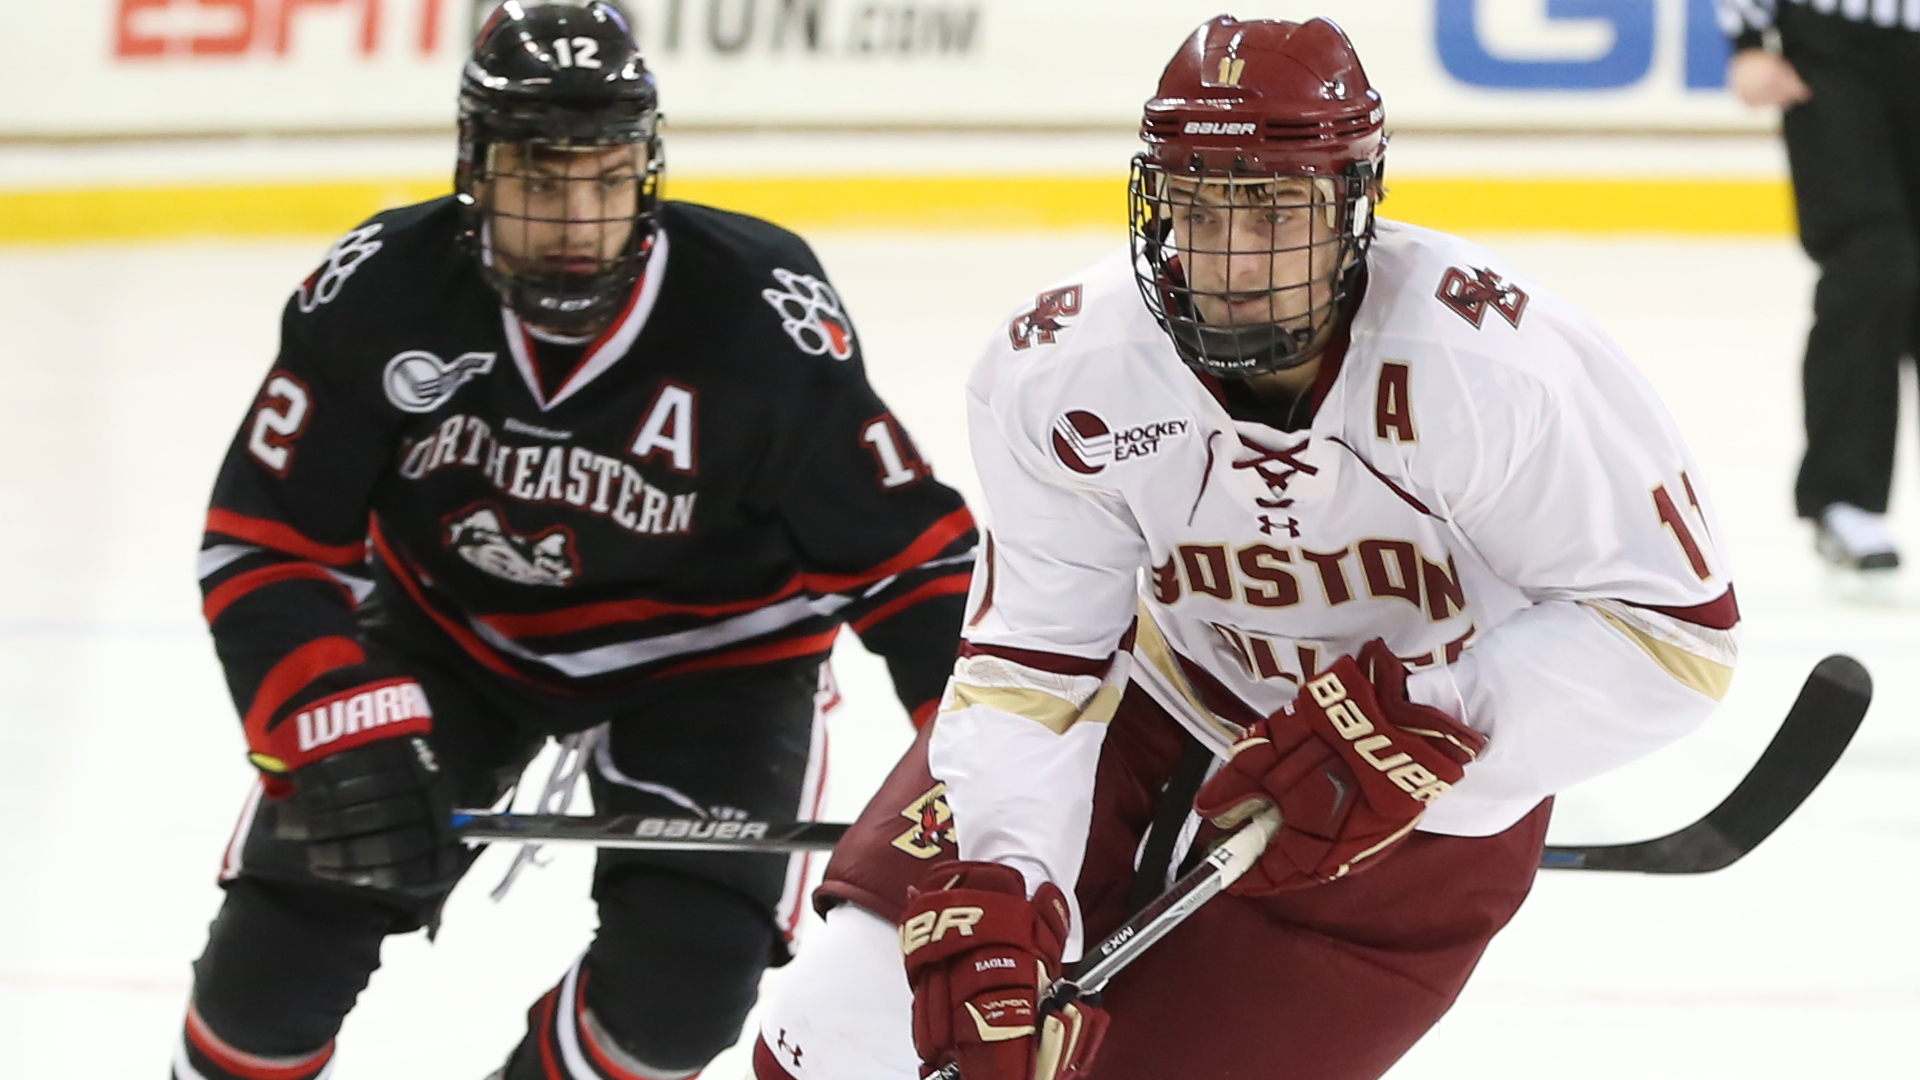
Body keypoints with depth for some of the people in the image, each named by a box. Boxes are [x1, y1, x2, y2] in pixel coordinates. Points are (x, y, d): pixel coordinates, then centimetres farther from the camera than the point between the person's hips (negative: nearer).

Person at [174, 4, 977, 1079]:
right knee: (283, 937, -12)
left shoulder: (759, 316, -28)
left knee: (687, 976, -22)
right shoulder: (379, 294, -24)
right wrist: (341, 732, -33)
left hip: (701, 643, -1)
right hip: (453, 624, 1)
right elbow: (266, 546, -18)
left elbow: (906, 545, -19)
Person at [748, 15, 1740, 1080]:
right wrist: (988, 906, -28)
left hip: (1416, 803, -3)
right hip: (1164, 709, 3)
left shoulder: (1496, 362, -31)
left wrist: (1424, 735, -32)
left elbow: (1676, 625, -24)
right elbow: (1027, 666, -15)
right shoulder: (1059, 372, -20)